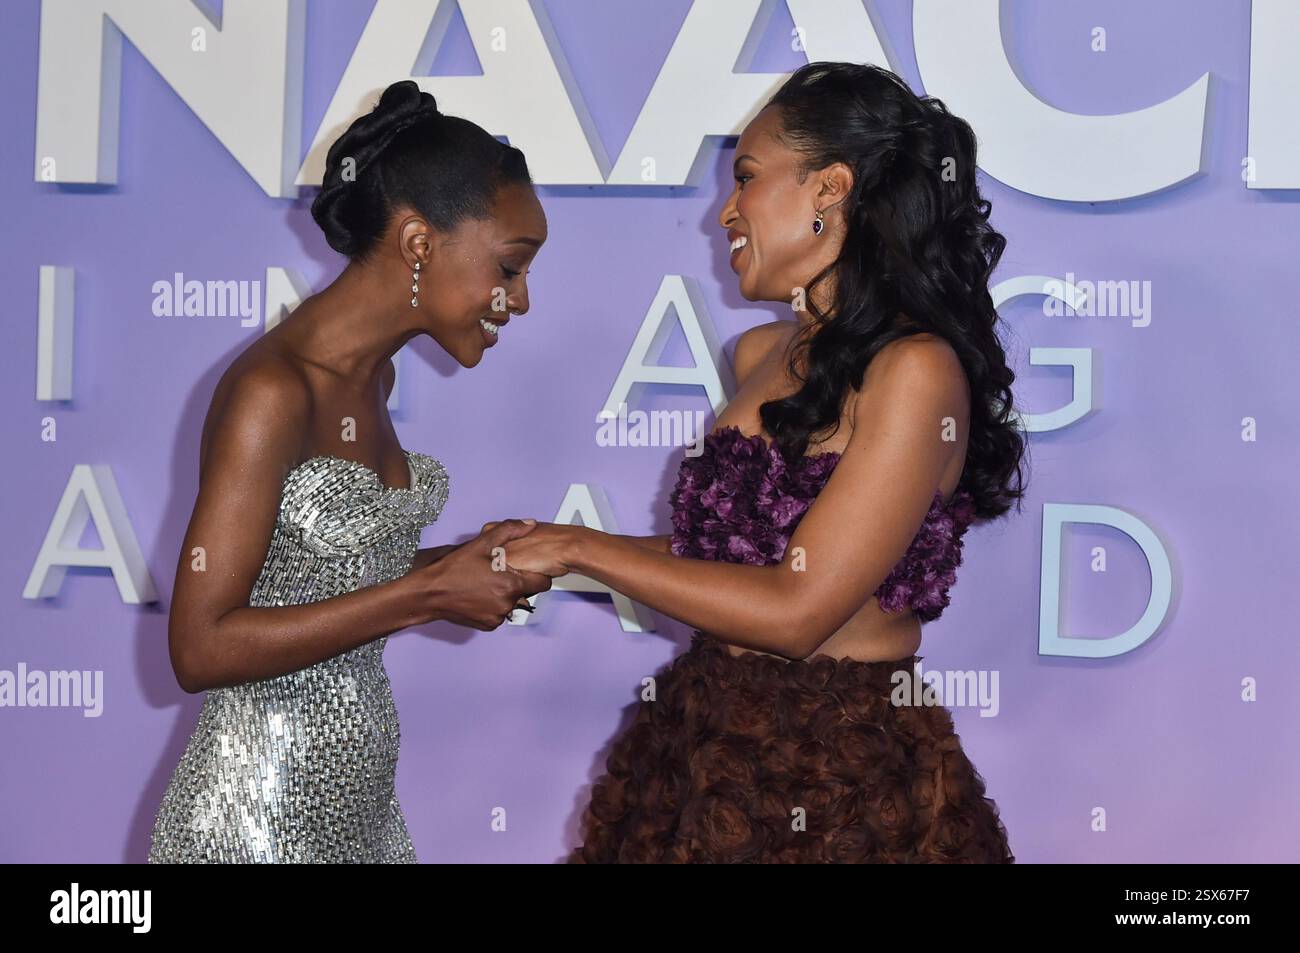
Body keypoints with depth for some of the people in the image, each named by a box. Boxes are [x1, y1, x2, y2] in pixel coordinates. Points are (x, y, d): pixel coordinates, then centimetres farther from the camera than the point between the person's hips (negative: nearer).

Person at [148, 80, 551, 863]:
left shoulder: (369, 374, 6)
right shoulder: (272, 392, -20)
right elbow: (201, 648, -22)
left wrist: (472, 562, -1)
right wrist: (430, 594, -20)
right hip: (260, 817, -8)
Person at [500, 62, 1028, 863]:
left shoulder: (915, 370, -17)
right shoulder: (761, 355, 6)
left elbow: (796, 609, -20)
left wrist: (585, 548, -13)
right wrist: (552, 553, 6)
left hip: (845, 774, -6)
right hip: (706, 745, 7)